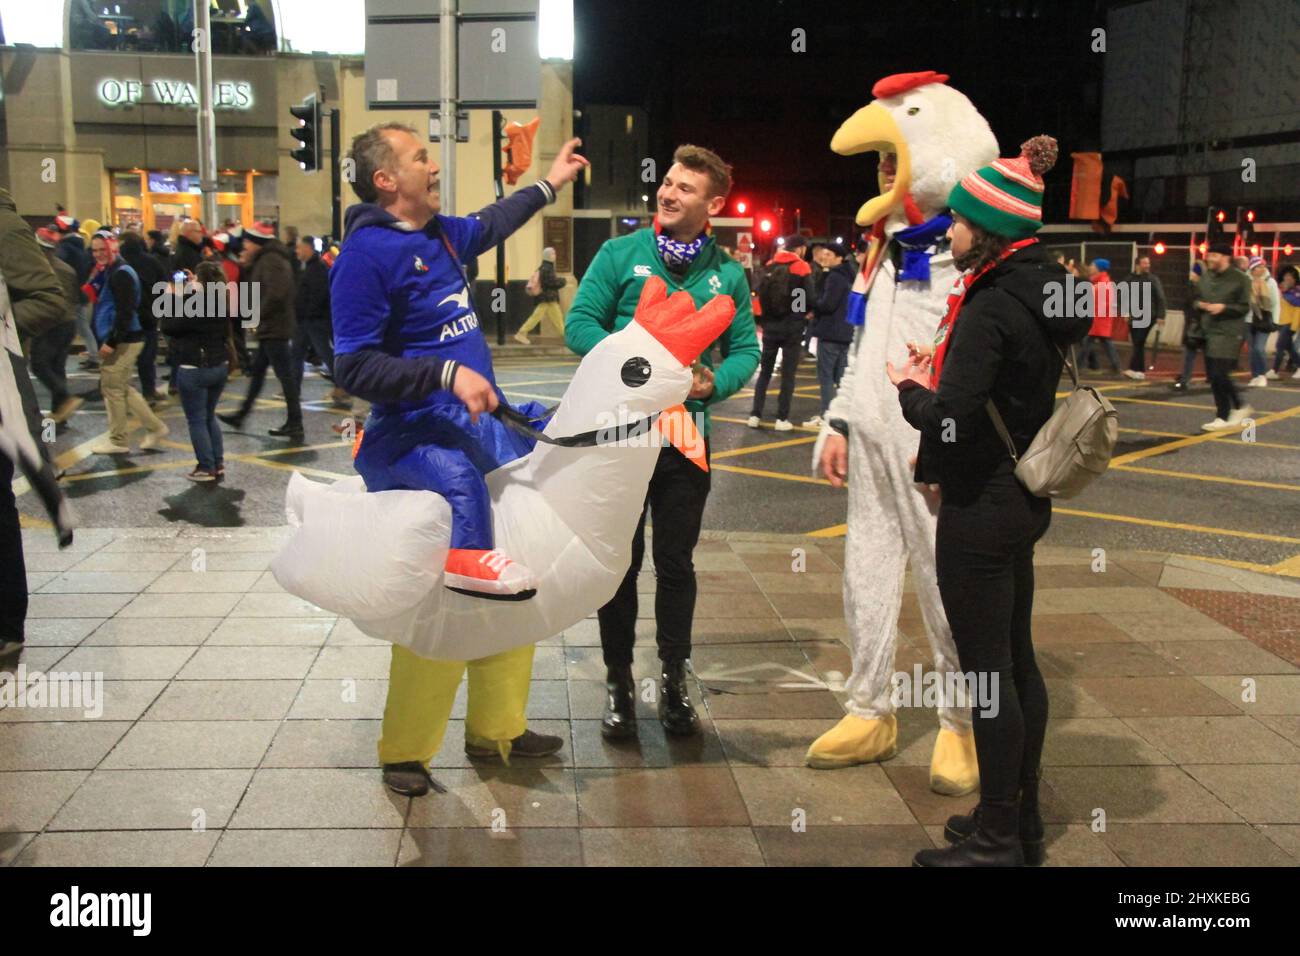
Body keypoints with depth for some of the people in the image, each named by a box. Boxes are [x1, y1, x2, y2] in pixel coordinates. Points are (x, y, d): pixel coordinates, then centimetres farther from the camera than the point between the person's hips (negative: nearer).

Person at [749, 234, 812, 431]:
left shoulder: (770, 267, 5)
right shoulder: (801, 268, -7)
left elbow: (760, 294, 5)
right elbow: (809, 299, -11)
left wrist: (765, 319, 13)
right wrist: (804, 312, 9)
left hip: (770, 325, 4)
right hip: (792, 327, -4)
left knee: (765, 371, 11)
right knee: (788, 374, 3)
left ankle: (755, 415, 7)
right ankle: (782, 418, 2)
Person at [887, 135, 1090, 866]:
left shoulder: (990, 307, -20)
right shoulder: (1041, 292, 8)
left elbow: (950, 421, -24)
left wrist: (911, 387, -6)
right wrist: (942, 373, 8)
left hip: (980, 506, -10)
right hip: (1022, 499, 10)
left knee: (987, 672, 1)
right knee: (1018, 661, 17)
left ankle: (997, 838, 13)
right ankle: (1024, 818, 30)